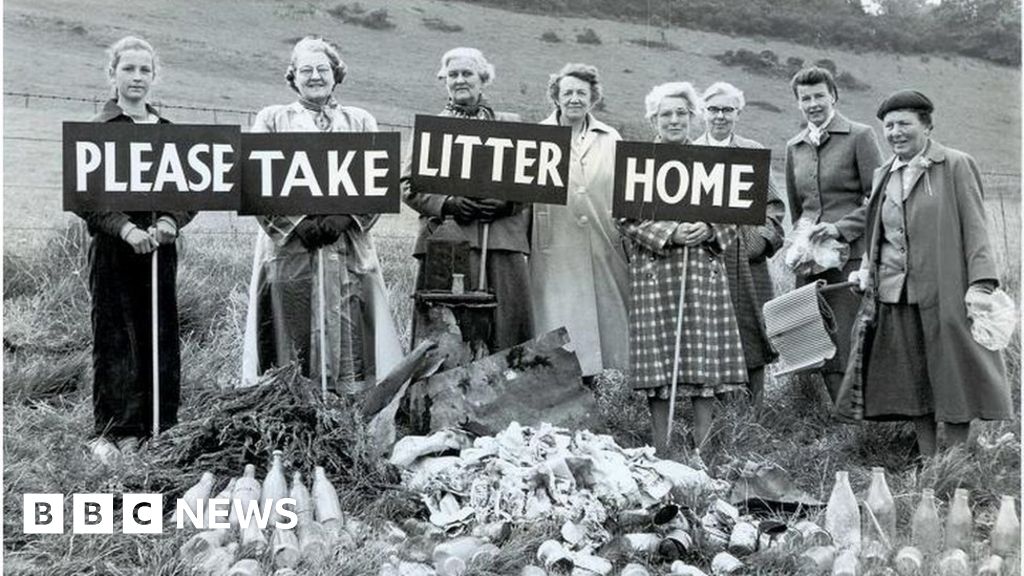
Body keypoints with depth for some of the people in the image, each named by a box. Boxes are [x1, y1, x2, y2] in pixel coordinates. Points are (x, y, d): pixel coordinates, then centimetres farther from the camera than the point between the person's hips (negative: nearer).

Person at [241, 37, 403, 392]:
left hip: (348, 246, 1)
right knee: (292, 334, -4)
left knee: (346, 333, -2)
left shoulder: (360, 122, 17)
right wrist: (297, 223, -11)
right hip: (288, 245, -1)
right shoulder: (272, 119, 14)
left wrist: (343, 219, -10)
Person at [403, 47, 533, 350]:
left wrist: (505, 202, -9)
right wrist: (448, 204, -10)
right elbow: (409, 185, 6)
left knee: (507, 320, -3)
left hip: (502, 242, 1)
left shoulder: (510, 125, 16)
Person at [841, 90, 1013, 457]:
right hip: (894, 293, 5)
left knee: (952, 380, 1)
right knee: (912, 381, 9)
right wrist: (867, 270, 6)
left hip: (944, 293, -5)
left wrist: (980, 282, -14)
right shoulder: (883, 175, 15)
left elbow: (975, 227, -6)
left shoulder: (956, 166, -2)